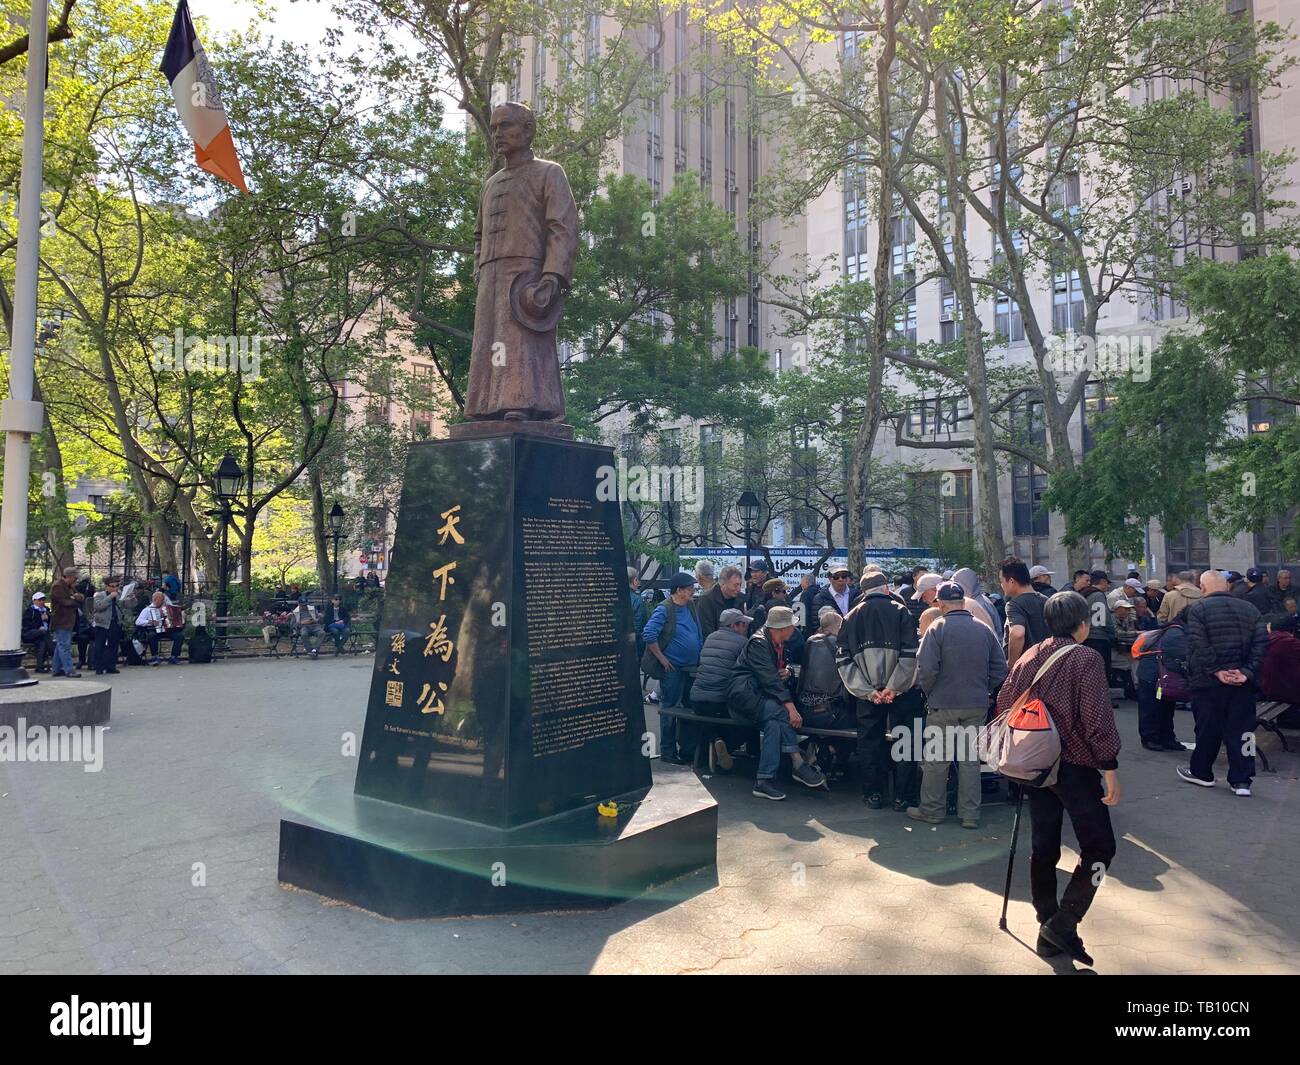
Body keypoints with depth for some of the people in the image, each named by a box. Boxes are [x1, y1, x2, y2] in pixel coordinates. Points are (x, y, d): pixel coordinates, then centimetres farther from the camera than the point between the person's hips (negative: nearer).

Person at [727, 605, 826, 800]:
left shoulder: (779, 644, 16)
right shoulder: (758, 643, -13)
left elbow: (778, 672, 28)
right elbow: (769, 679, -23)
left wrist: (787, 671, 2)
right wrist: (790, 706, -31)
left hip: (760, 694, 8)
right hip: (743, 693, -8)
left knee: (775, 722, -25)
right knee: (780, 712, -31)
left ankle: (765, 780, -29)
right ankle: (799, 764, -25)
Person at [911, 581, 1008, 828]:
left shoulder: (937, 629, -11)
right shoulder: (984, 630, 3)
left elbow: (926, 669, -17)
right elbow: (1000, 669, 5)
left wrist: (928, 691, 0)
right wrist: (983, 690, 15)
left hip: (943, 705, -4)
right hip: (977, 705, 4)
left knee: (936, 759, 7)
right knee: (970, 759, 11)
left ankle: (932, 810, 17)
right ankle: (970, 814, 16)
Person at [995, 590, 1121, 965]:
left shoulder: (1027, 658, 7)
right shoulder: (1086, 658, -11)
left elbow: (1004, 705, 9)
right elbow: (1098, 720, -16)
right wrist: (1111, 770, -11)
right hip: (1075, 765, -6)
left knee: (1043, 847, 12)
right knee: (1099, 847, 4)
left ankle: (1048, 933, 19)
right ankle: (1063, 923, -6)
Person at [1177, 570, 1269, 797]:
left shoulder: (1197, 609, -7)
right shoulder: (1250, 609, 6)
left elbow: (1199, 646, -17)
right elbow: (1261, 643, -2)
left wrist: (1216, 671, -13)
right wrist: (1247, 672, -7)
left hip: (1208, 683, -3)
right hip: (1243, 683, 3)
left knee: (1208, 729, 9)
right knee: (1241, 729, 8)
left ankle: (1201, 772, 24)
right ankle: (1241, 781, 9)